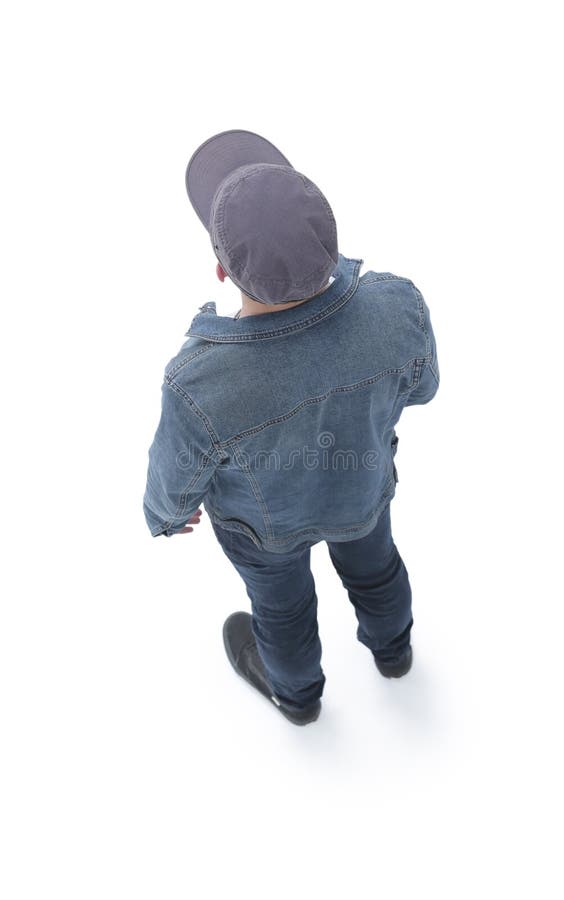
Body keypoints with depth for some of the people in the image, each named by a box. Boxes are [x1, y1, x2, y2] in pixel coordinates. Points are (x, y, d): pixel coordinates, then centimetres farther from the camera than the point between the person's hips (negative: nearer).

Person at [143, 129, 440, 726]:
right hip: (359, 476, 2)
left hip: (263, 507, -2)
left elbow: (178, 473, -18)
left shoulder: (205, 388, -38)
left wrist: (164, 510, 3)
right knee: (369, 557, 32)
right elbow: (415, 382, -11)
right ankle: (390, 645, 61)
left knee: (281, 595, 27)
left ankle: (296, 690, 58)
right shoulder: (394, 308, -32)